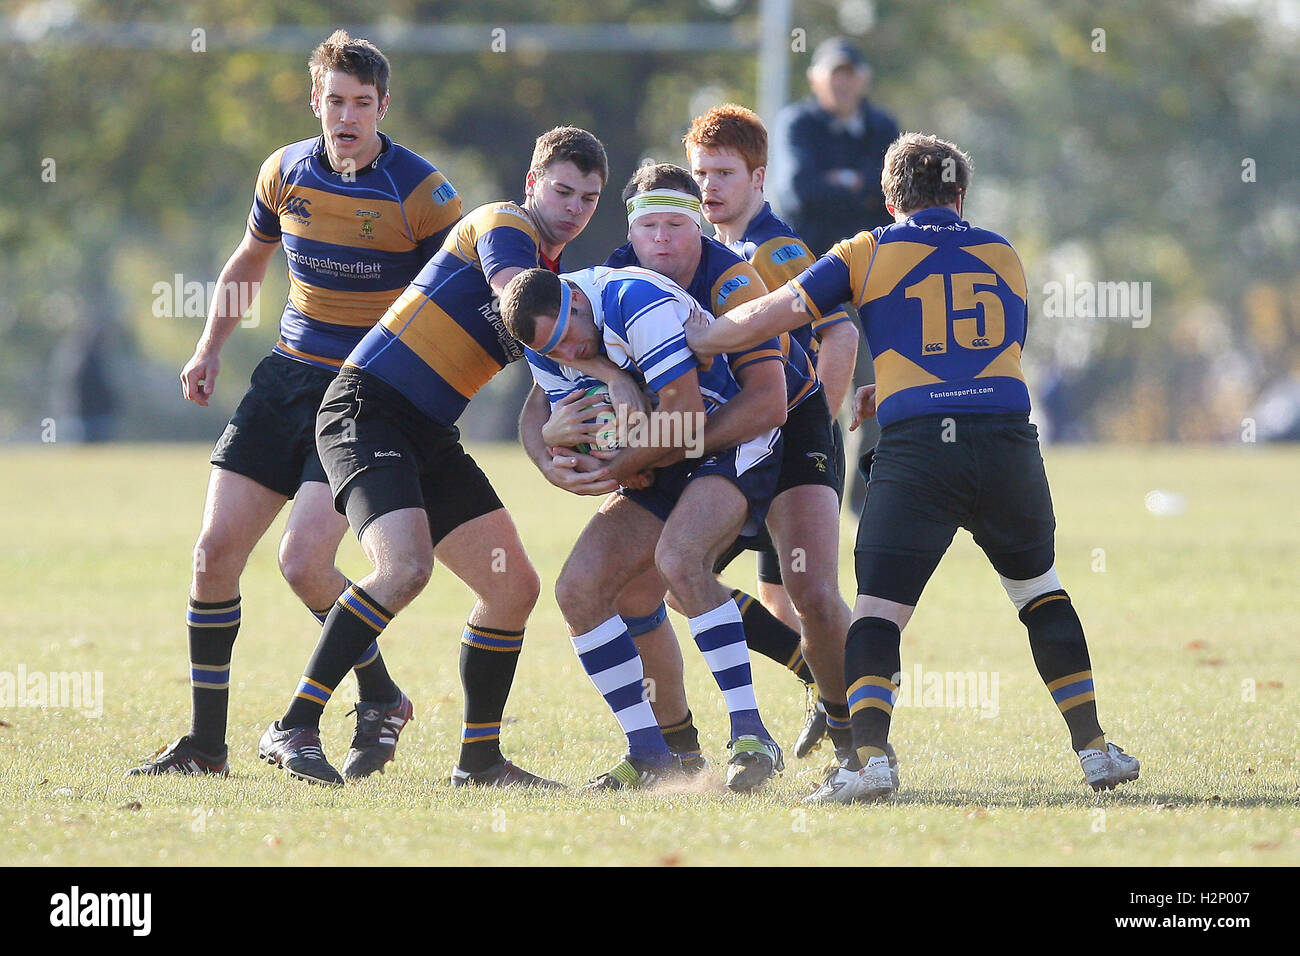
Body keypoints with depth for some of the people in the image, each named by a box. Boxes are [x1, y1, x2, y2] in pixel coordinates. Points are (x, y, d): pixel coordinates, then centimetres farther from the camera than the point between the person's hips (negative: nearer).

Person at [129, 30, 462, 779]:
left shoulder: (420, 192, -12)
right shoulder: (286, 172, 4)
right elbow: (251, 259, 23)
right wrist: (211, 347, 16)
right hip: (290, 375, 6)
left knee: (304, 560, -19)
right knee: (216, 549, -2)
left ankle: (382, 701, 6)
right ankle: (207, 742, 9)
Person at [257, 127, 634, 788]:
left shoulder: (557, 278, 19)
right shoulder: (503, 226, -7)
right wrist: (608, 374, -26)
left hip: (428, 436, 9)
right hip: (366, 408, -9)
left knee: (515, 587, 4)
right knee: (405, 565, -28)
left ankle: (479, 759, 16)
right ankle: (293, 730, -23)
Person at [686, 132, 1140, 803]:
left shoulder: (868, 253, 11)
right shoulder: (1004, 257, 22)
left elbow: (762, 319, 9)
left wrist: (686, 341, 25)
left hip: (916, 447, -3)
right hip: (1007, 439, 3)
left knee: (877, 611, -2)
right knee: (1040, 594, 22)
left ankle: (867, 757, -22)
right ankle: (1093, 749, 20)